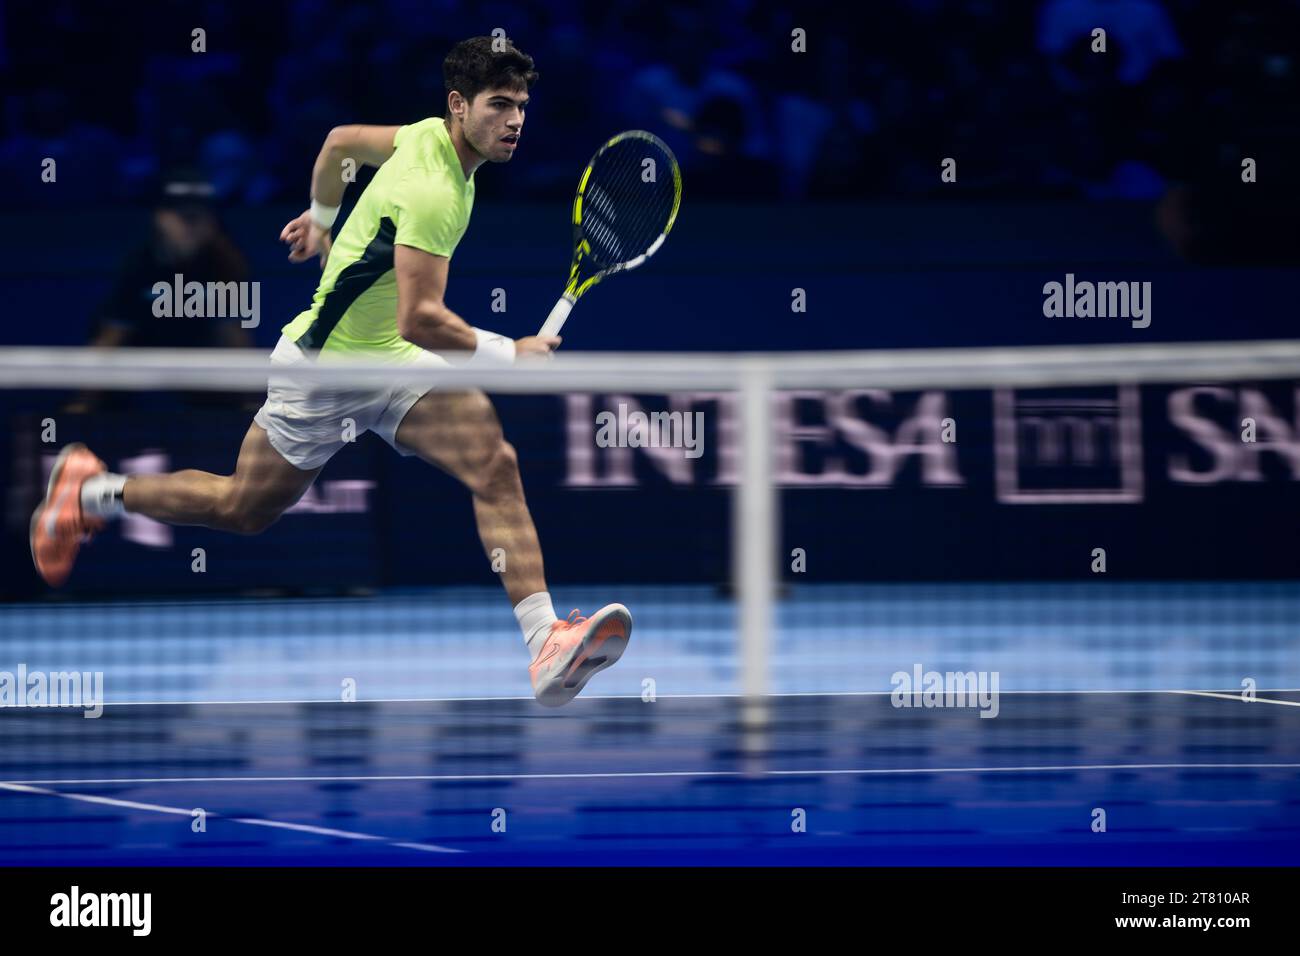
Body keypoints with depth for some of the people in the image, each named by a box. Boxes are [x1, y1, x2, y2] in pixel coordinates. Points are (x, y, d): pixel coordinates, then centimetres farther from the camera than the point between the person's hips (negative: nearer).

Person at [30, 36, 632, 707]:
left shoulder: (429, 137, 0)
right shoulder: (431, 192, -29)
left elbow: (341, 141, 19)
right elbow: (419, 320, -35)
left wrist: (321, 218, 35)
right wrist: (507, 354, -26)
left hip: (389, 363, 8)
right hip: (324, 368, -8)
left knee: (495, 464, -16)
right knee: (243, 509, 11)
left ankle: (546, 649, -28)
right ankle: (92, 491, 35)